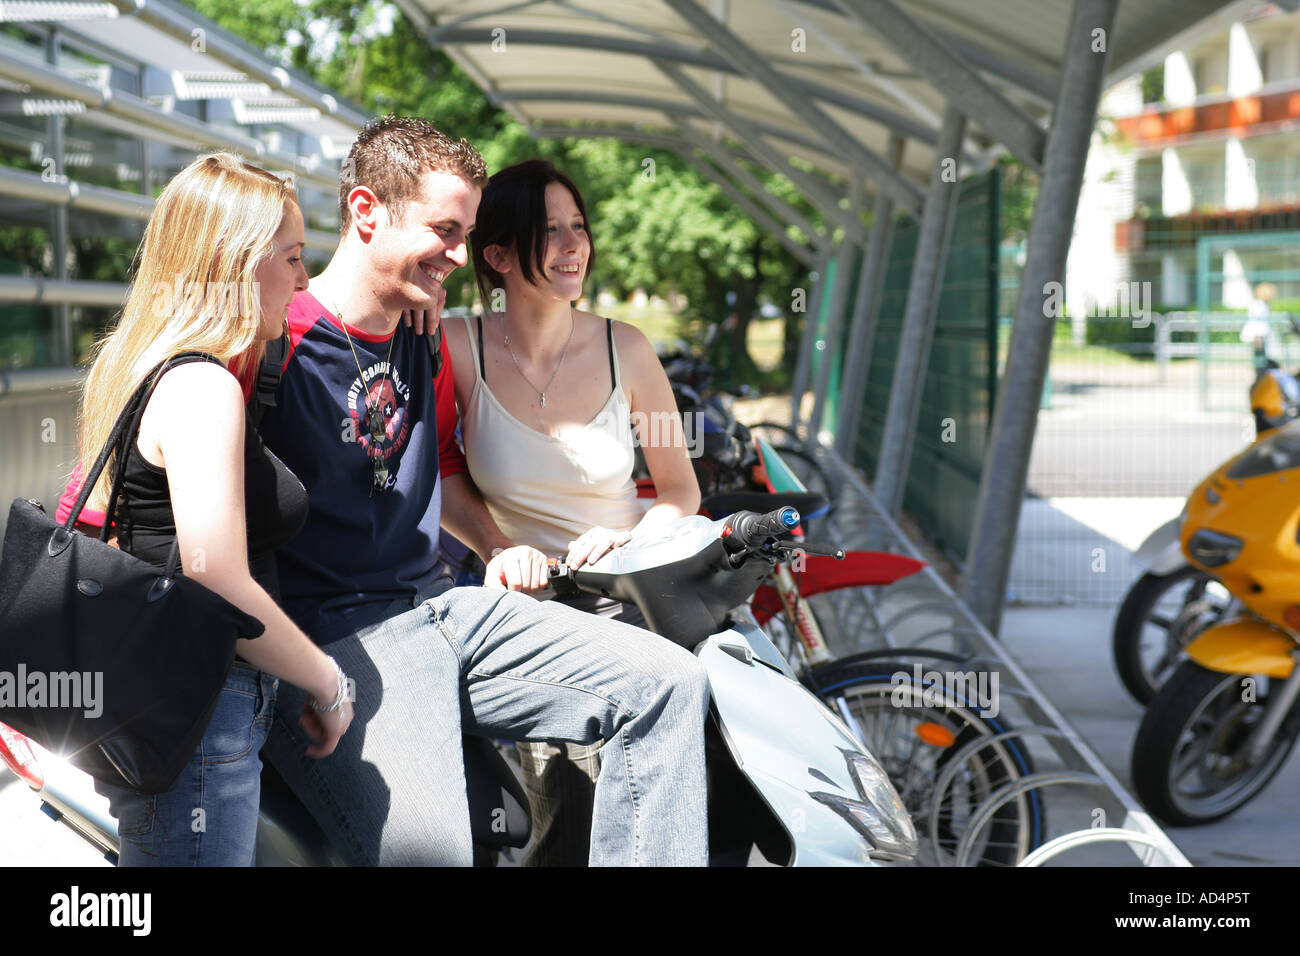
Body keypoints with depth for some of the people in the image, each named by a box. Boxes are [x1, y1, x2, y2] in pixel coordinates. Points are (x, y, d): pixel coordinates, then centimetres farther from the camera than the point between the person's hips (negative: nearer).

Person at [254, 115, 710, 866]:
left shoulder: (426, 347, 17)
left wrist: (498, 549, 17)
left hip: (439, 605, 8)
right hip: (330, 635, -8)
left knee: (669, 683, -2)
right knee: (424, 846, -35)